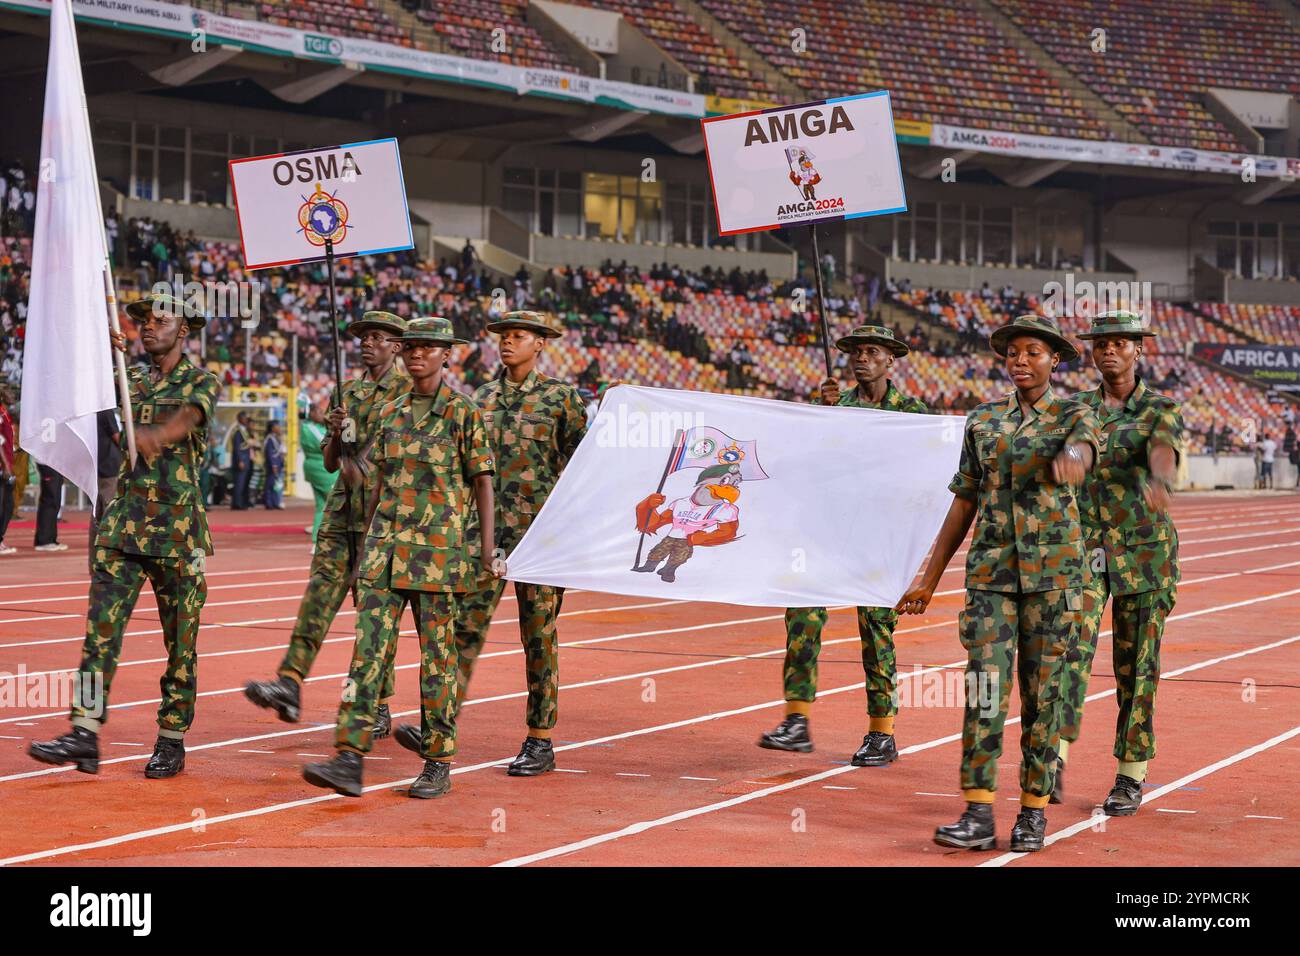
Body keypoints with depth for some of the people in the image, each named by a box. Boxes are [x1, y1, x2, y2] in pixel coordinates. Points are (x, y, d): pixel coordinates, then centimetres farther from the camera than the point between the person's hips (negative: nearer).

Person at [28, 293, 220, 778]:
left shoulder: (202, 383, 0)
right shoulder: (130, 380, 15)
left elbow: (186, 419, -18)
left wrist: (154, 436, -32)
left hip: (178, 527, -4)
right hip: (124, 523, 4)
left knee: (180, 638, 2)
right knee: (102, 628, -7)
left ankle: (172, 740, 11)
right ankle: (85, 735, -11)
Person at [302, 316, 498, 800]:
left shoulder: (463, 412, -2)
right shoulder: (391, 413, 13)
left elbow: (482, 482, -3)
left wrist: (488, 549, -10)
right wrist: (367, 546, 16)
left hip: (438, 549, -4)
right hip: (385, 546, 5)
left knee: (436, 655, 1)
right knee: (369, 647, -5)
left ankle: (438, 763, 10)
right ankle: (349, 759, -11)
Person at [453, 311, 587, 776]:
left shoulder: (561, 397, -1)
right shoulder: (482, 397, 12)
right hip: (486, 528, 4)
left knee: (538, 634, 1)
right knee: (466, 623, -4)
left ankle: (540, 742, 8)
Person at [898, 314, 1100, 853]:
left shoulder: (1074, 417, 1)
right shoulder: (983, 421, 11)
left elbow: (1081, 449, -25)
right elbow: (964, 504, 14)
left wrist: (1070, 460, -51)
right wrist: (929, 580, 12)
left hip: (1052, 572, -2)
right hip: (991, 571, 2)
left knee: (1042, 692, 1)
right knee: (985, 689, -7)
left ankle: (1033, 811, 11)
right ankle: (978, 815, -9)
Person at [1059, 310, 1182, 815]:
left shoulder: (1161, 410, -4)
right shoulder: (1076, 409, 8)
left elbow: (1164, 452, -27)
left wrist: (1160, 482, -50)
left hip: (1143, 550, -2)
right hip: (1083, 548, 2)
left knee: (1136, 665, 5)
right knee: (1073, 645, -18)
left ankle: (1131, 778, 16)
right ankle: (1054, 764, -27)